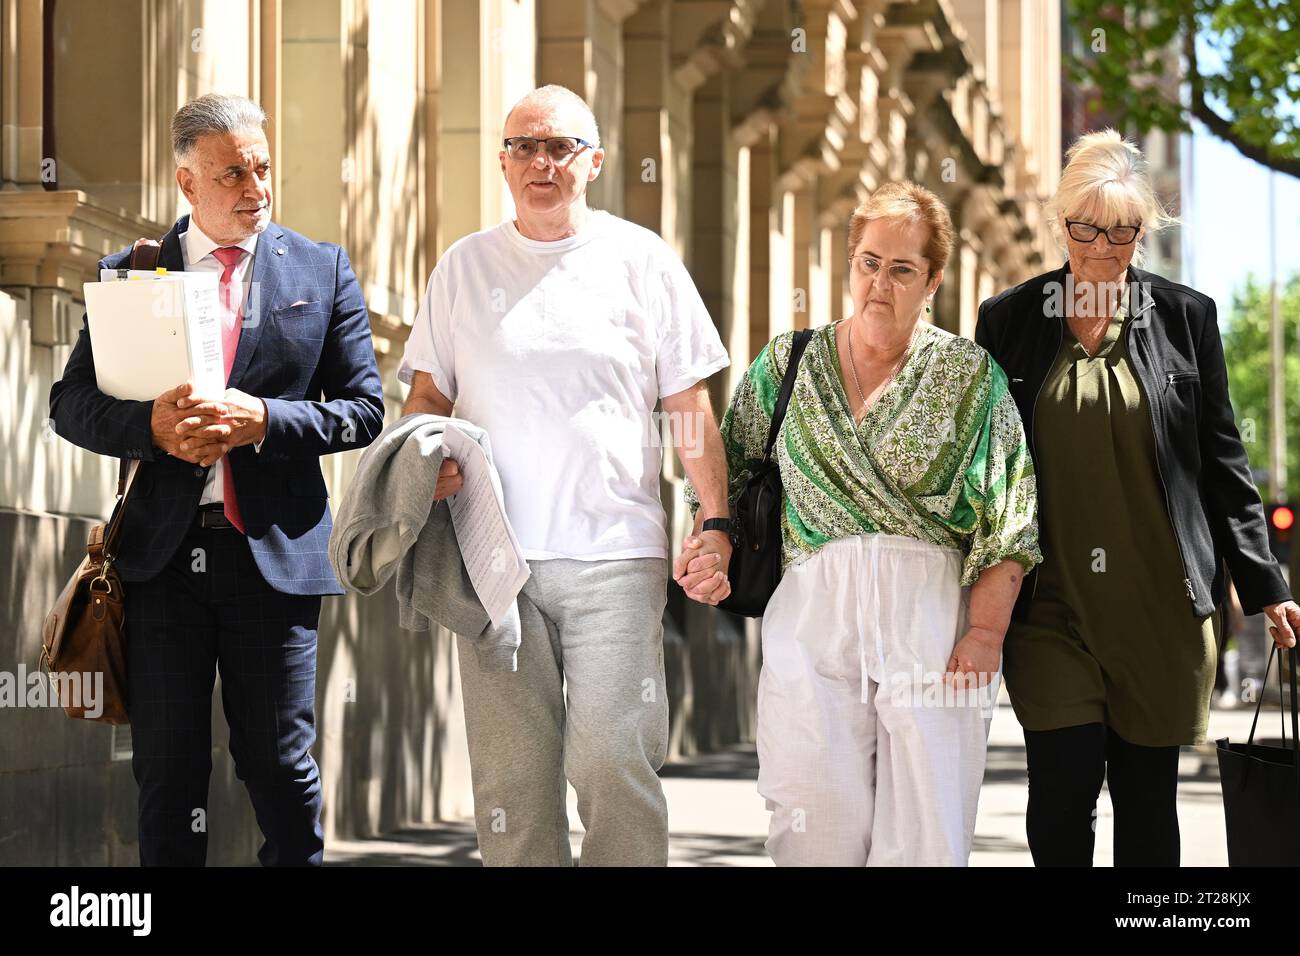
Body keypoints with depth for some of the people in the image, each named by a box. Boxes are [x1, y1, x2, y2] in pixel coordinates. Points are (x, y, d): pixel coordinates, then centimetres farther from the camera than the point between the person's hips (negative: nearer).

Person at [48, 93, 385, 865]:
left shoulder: (322, 270, 6)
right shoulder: (130, 272, 7)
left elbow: (364, 410, 3)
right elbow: (72, 403, 6)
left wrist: (262, 420, -14)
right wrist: (152, 426, -15)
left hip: (273, 554, -1)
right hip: (162, 553, 1)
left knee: (282, 768, 2)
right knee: (168, 774, 7)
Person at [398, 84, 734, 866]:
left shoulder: (641, 260, 7)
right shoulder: (465, 267, 13)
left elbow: (691, 408, 7)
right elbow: (427, 395, 17)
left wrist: (716, 522, -2)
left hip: (614, 552, -2)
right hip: (493, 557, 2)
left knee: (613, 761, -10)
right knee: (511, 773, 2)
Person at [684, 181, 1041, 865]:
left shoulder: (969, 373, 7)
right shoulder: (789, 363, 15)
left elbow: (1005, 522, 0)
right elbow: (727, 466, 20)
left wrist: (986, 632, -10)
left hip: (930, 609, -1)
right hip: (813, 609, 2)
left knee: (925, 831, -7)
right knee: (817, 822, -7)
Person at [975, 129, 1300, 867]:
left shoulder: (1185, 317, 5)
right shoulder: (1009, 321, 5)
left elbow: (1223, 463, 8)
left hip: (1161, 603, 1)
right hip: (1052, 600, 0)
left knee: (1148, 794, 4)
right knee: (1065, 778, -11)